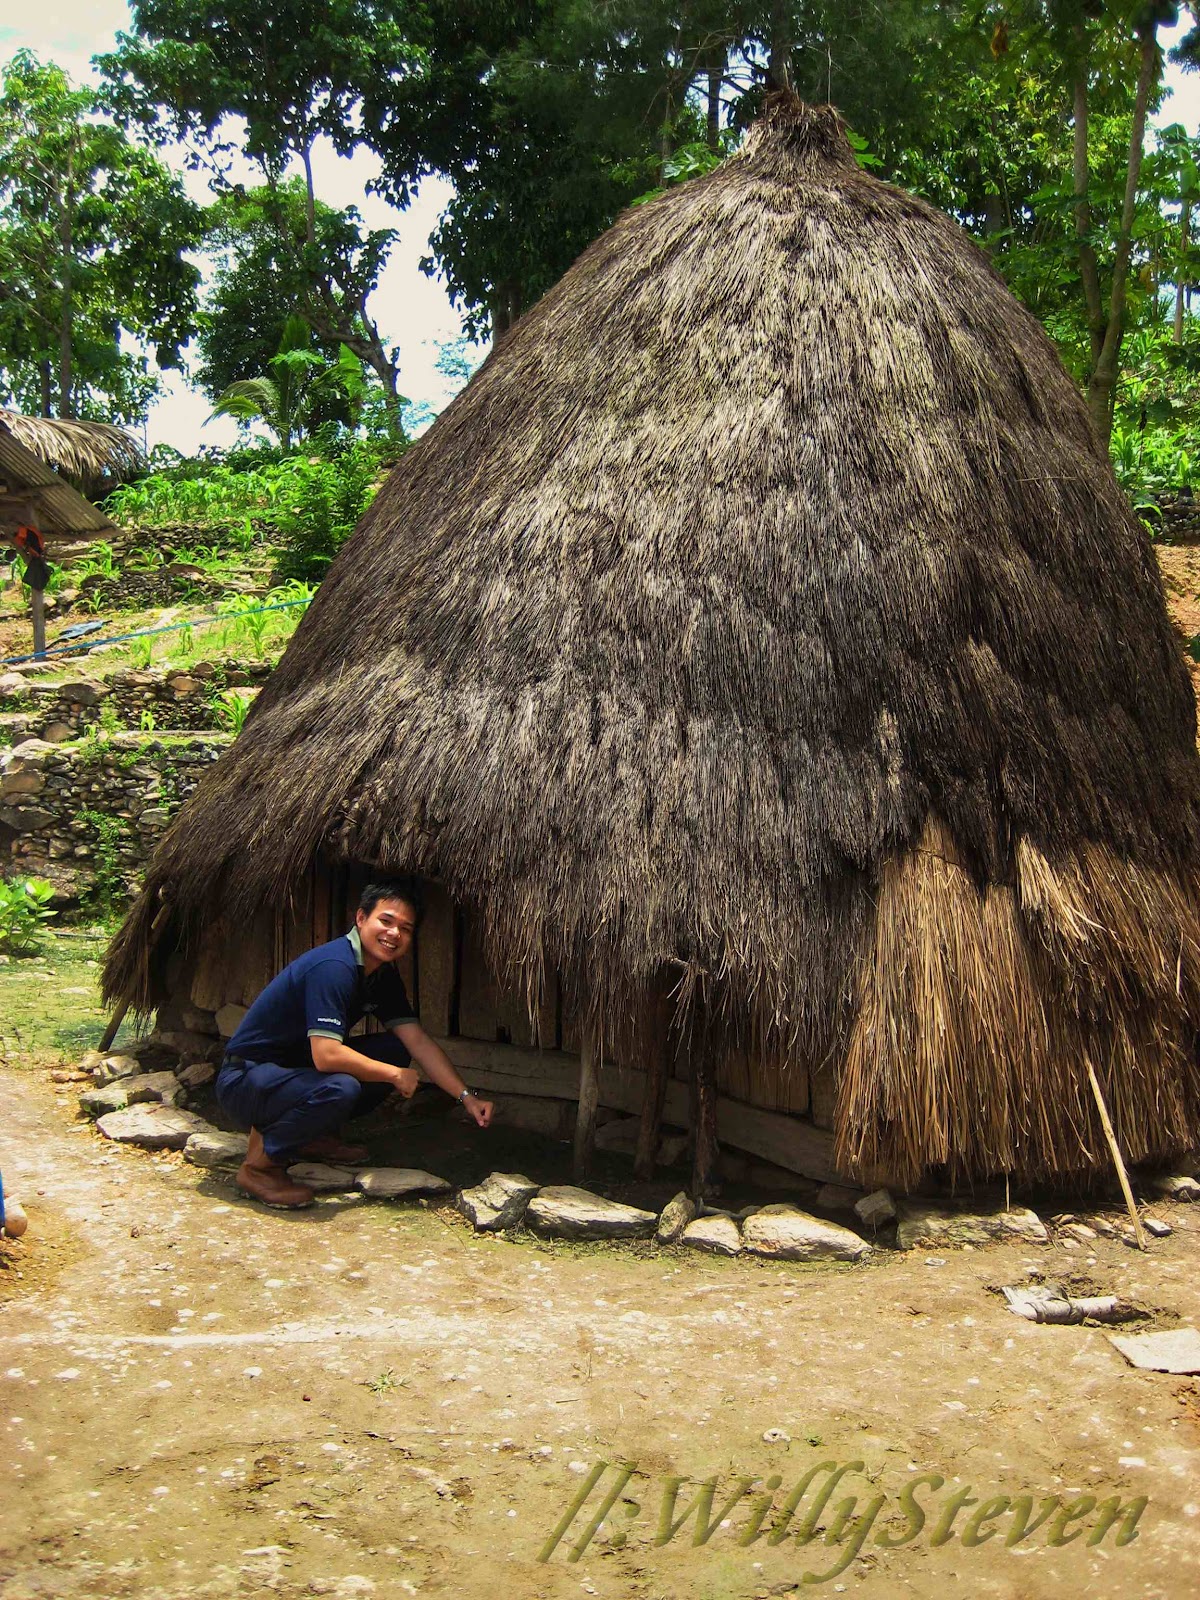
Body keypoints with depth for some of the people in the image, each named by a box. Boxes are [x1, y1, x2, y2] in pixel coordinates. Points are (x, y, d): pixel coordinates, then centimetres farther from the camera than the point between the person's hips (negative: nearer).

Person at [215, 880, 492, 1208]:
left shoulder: (383, 975, 4)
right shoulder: (334, 967, -26)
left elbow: (418, 1041, 3)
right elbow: (326, 1055, -33)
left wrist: (466, 1096, -6)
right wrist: (394, 1074, -21)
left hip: (295, 1067, 9)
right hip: (244, 1079, -9)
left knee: (395, 1050, -2)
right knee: (340, 1089, -35)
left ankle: (317, 1136, 10)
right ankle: (260, 1164, -12)